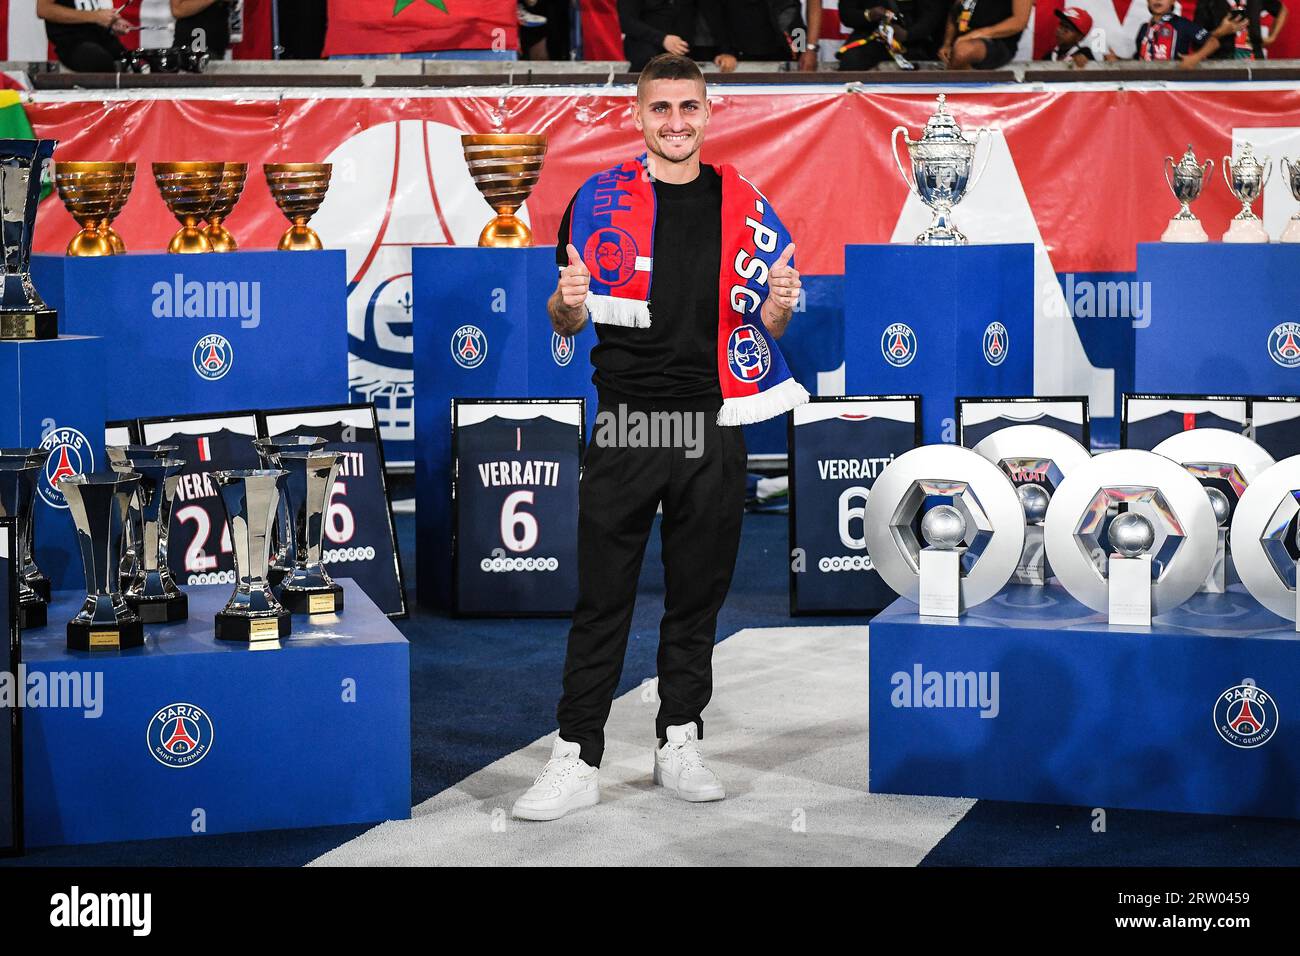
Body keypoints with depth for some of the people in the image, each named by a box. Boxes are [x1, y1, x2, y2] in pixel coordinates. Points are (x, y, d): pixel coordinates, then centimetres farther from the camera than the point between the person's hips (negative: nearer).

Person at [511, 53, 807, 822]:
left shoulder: (744, 207, 8)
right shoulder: (599, 198, 2)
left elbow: (766, 328, 12)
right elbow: (565, 321, 6)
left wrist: (780, 306, -10)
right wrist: (569, 303, -17)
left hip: (712, 426, 2)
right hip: (625, 425, -2)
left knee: (698, 597, 9)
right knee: (602, 599, -1)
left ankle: (680, 744, 20)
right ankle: (577, 759, 2)